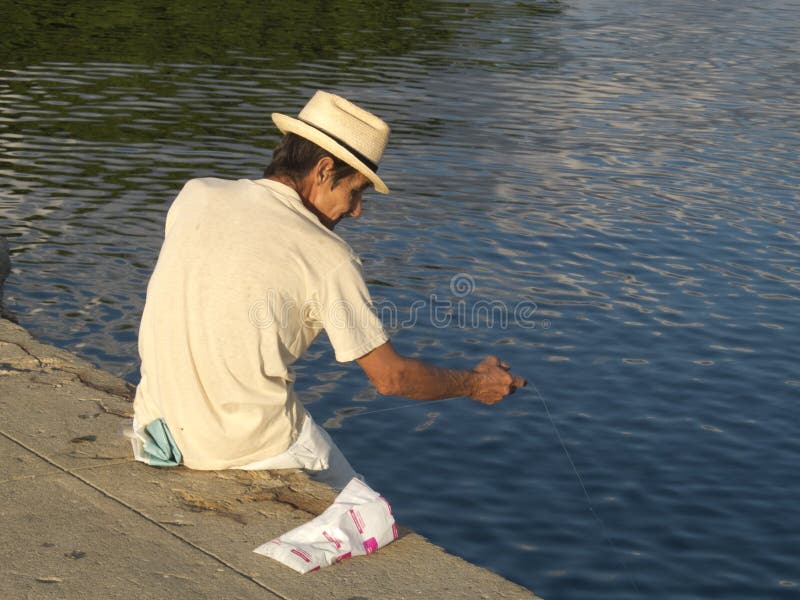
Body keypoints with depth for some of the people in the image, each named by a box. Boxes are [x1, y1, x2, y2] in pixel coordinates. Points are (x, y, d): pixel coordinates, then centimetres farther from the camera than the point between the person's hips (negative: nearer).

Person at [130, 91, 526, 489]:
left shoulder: (194, 195, 0)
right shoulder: (327, 257, -13)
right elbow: (390, 377, -6)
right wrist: (475, 384, 10)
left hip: (157, 427, 5)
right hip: (250, 446, -5)